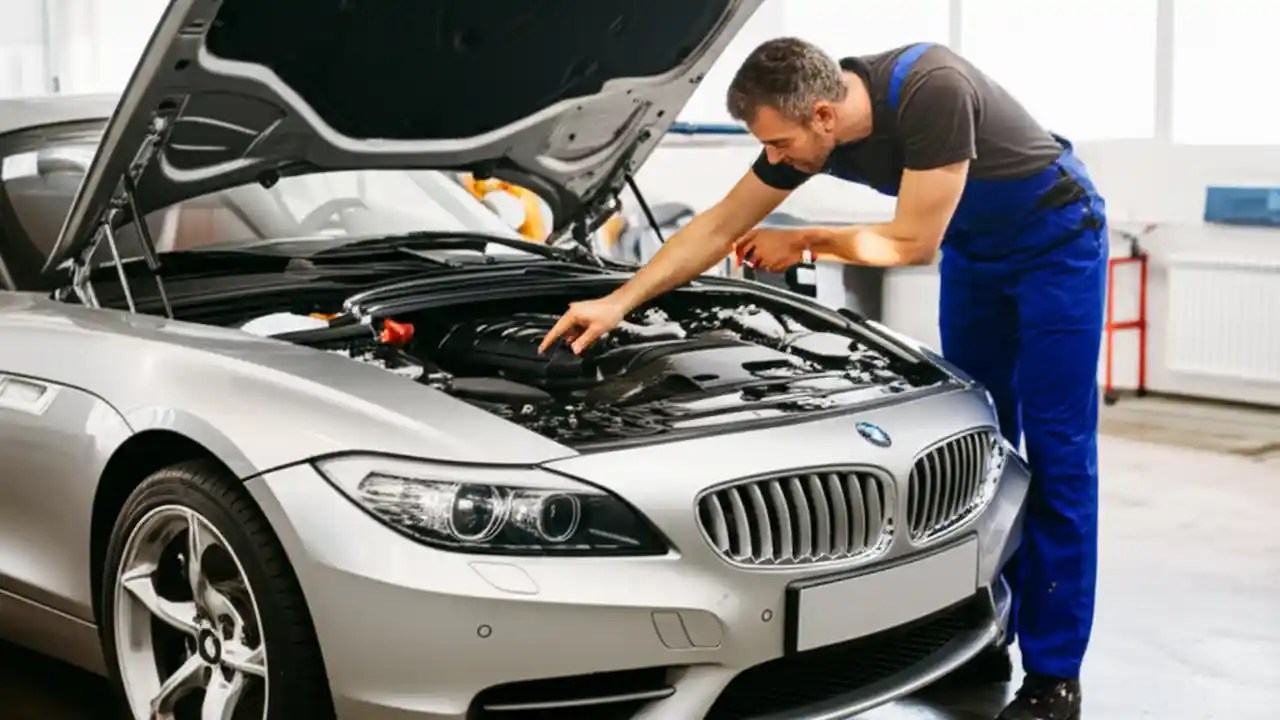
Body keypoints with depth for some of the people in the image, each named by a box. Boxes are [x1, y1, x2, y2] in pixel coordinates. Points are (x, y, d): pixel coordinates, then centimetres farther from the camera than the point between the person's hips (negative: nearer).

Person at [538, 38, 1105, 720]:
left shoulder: (932, 91, -36)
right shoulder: (807, 130, -13)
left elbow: (912, 245, -26)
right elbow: (719, 226, -3)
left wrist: (801, 242, -14)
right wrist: (616, 303, -6)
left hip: (1054, 240, -7)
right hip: (975, 252, 7)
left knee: (1054, 448, -7)